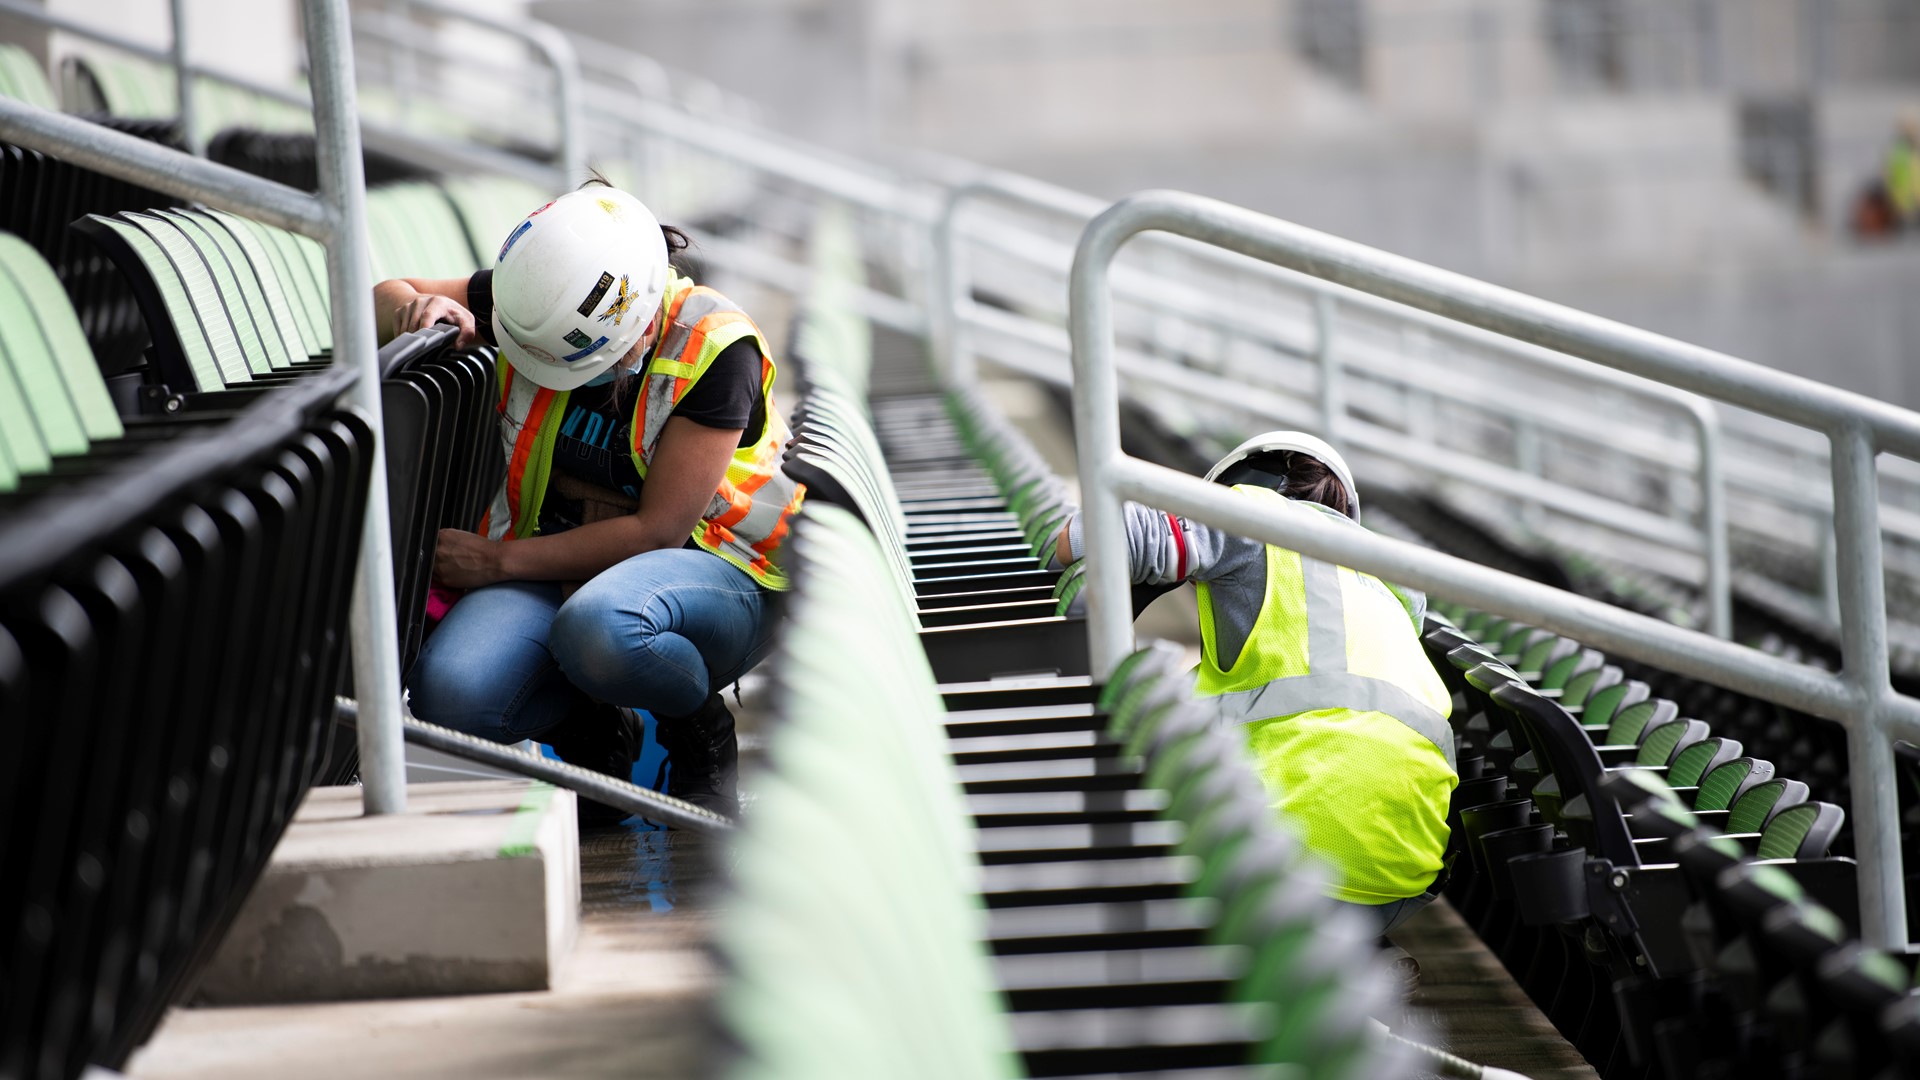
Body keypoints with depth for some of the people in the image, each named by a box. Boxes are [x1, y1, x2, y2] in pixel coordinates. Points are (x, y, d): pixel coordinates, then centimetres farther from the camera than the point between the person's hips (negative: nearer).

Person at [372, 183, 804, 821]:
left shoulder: (714, 353, -20)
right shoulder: (534, 302, -7)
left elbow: (657, 531, -20)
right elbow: (382, 299, 9)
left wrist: (498, 562, -19)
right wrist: (414, 306, -18)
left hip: (715, 567, -4)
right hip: (566, 554, 4)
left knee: (597, 629, -41)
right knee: (448, 696, -27)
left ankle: (703, 739, -6)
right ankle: (595, 737, 7)